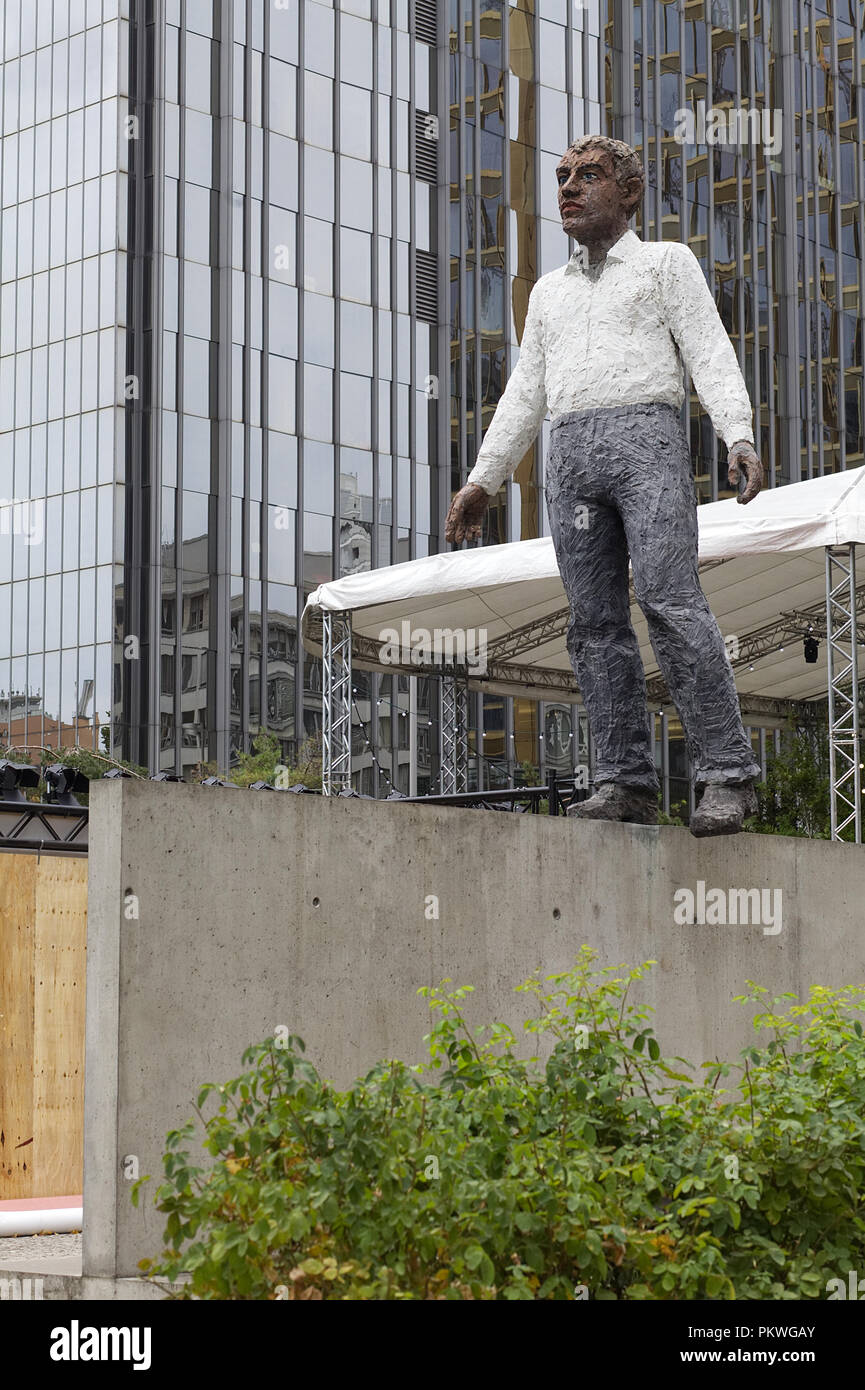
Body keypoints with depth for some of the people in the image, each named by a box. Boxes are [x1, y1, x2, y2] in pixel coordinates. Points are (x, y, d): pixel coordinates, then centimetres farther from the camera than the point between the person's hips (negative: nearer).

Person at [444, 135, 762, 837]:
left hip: (646, 435, -5)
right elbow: (525, 394, 26)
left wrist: (740, 437, -15)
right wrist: (483, 480, 16)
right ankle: (627, 783, -5)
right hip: (570, 452, 5)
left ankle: (726, 774, -18)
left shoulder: (666, 261, 13)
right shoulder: (549, 291, 28)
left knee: (671, 601, -19)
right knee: (596, 622, -4)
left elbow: (712, 355, 1)